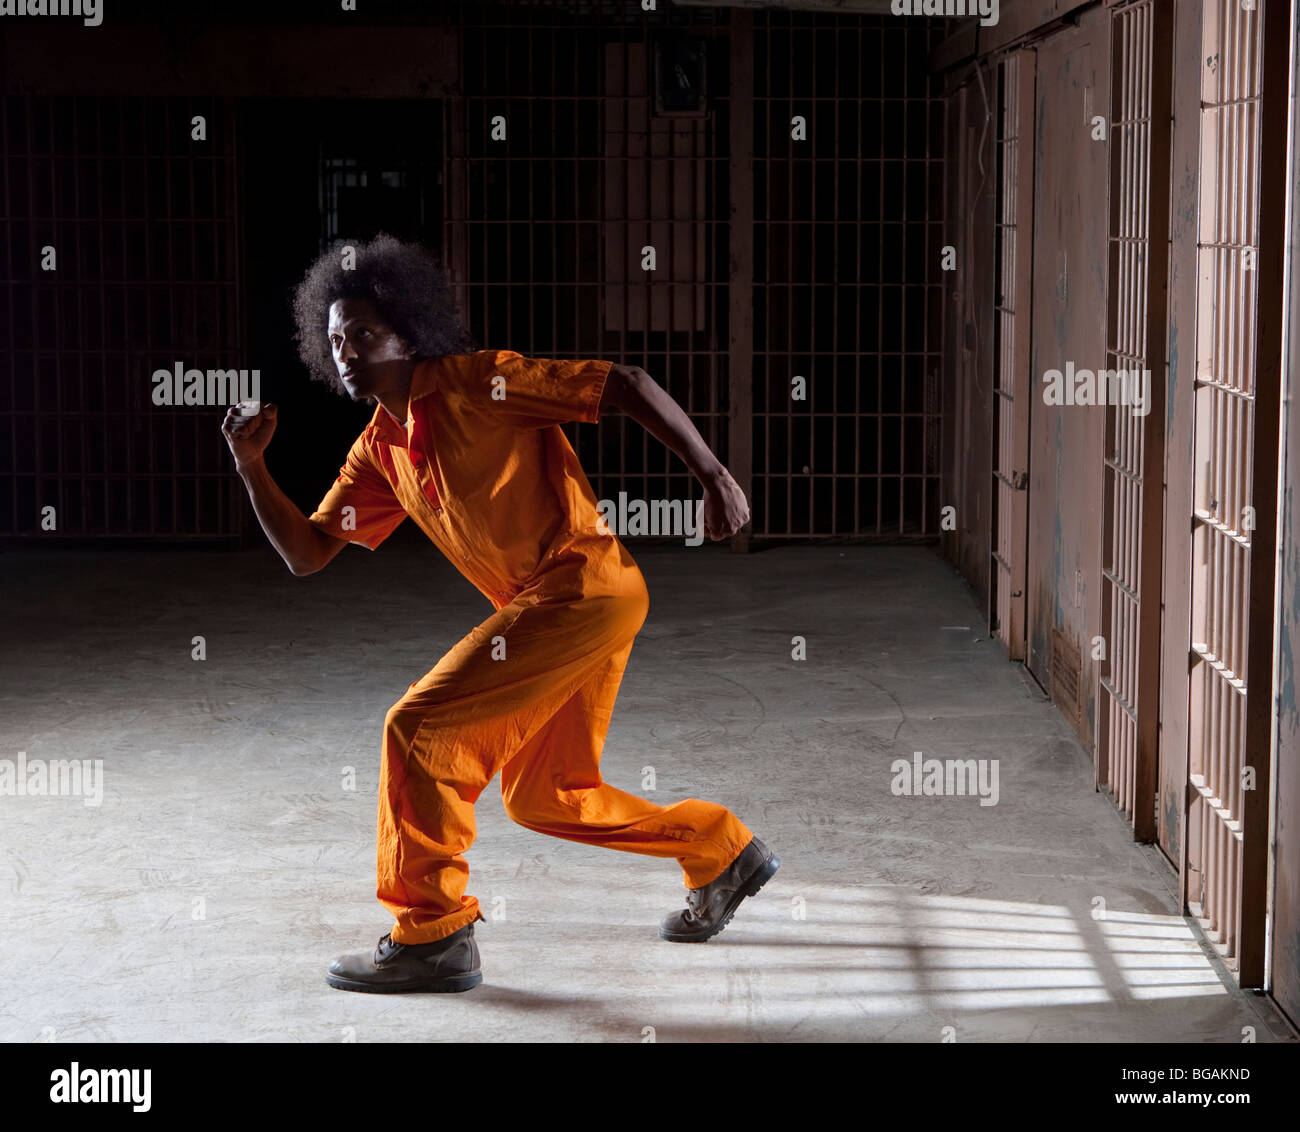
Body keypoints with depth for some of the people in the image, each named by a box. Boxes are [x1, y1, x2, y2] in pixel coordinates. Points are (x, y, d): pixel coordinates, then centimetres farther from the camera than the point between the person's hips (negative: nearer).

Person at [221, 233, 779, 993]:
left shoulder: (478, 382, -8)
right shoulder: (379, 450, 15)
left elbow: (625, 385, -10)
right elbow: (308, 553, 14)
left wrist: (714, 474, -16)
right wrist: (253, 467, 0)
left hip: (584, 583, -9)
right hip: (540, 606, 9)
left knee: (420, 725, -12)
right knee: (542, 795, 16)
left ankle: (431, 935, -5)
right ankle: (724, 854, 32)